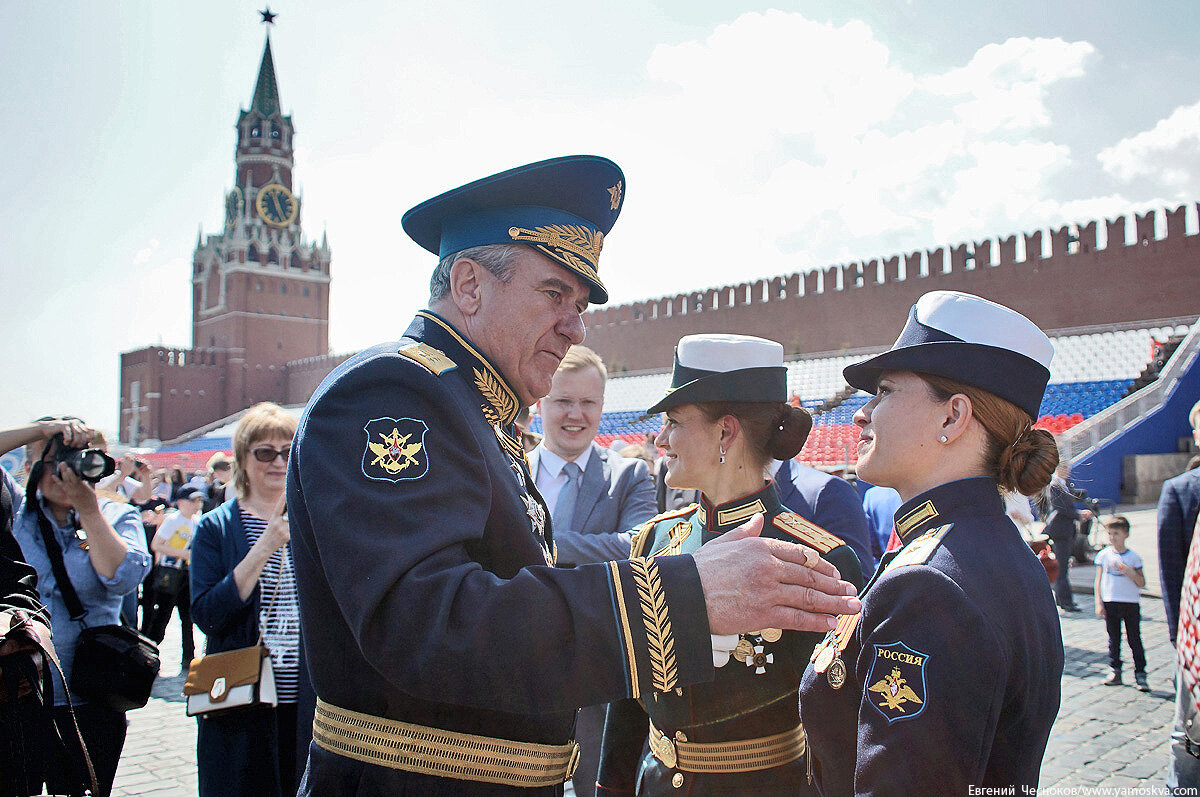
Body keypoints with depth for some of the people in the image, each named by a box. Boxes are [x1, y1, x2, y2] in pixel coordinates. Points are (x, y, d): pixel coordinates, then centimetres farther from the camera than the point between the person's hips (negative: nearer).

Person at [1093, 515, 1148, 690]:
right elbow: (1098, 581, 4)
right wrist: (1099, 603, -2)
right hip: (1110, 603, 1)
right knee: (1113, 639, 8)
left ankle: (1140, 674, 6)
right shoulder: (1103, 555, 3)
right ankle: (1114, 672, 15)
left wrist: (1131, 573, -17)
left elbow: (1142, 583, 3)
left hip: (1131, 603, -1)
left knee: (1135, 639, 0)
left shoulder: (1133, 557, 1)